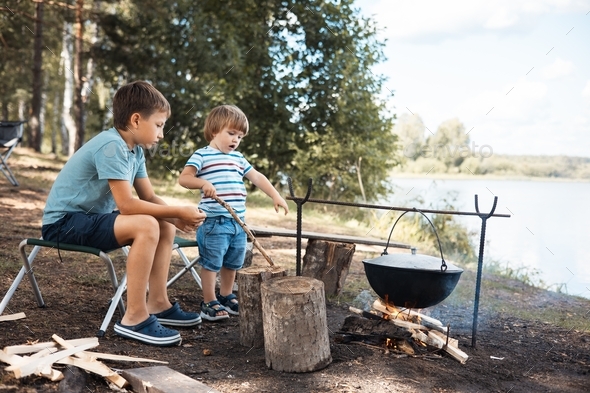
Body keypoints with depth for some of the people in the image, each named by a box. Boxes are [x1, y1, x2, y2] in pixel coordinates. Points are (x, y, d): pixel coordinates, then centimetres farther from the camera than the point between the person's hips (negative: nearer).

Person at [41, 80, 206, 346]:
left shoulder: (135, 149, 5)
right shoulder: (111, 146, -23)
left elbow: (149, 198, 5)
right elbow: (126, 204, -28)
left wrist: (176, 217, -14)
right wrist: (178, 211, -22)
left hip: (91, 217, 10)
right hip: (64, 222, -10)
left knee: (165, 227, 5)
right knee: (146, 226, -29)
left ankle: (157, 304, 8)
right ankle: (134, 319, -23)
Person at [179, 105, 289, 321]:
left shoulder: (238, 158, 16)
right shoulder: (202, 155, -5)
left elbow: (257, 177, 19)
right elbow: (184, 178, -14)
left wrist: (276, 196, 10)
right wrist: (203, 183, -32)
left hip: (238, 222, 7)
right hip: (214, 222, -7)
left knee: (232, 264, 17)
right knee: (211, 264, 0)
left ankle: (226, 297, 33)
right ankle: (209, 303, 12)